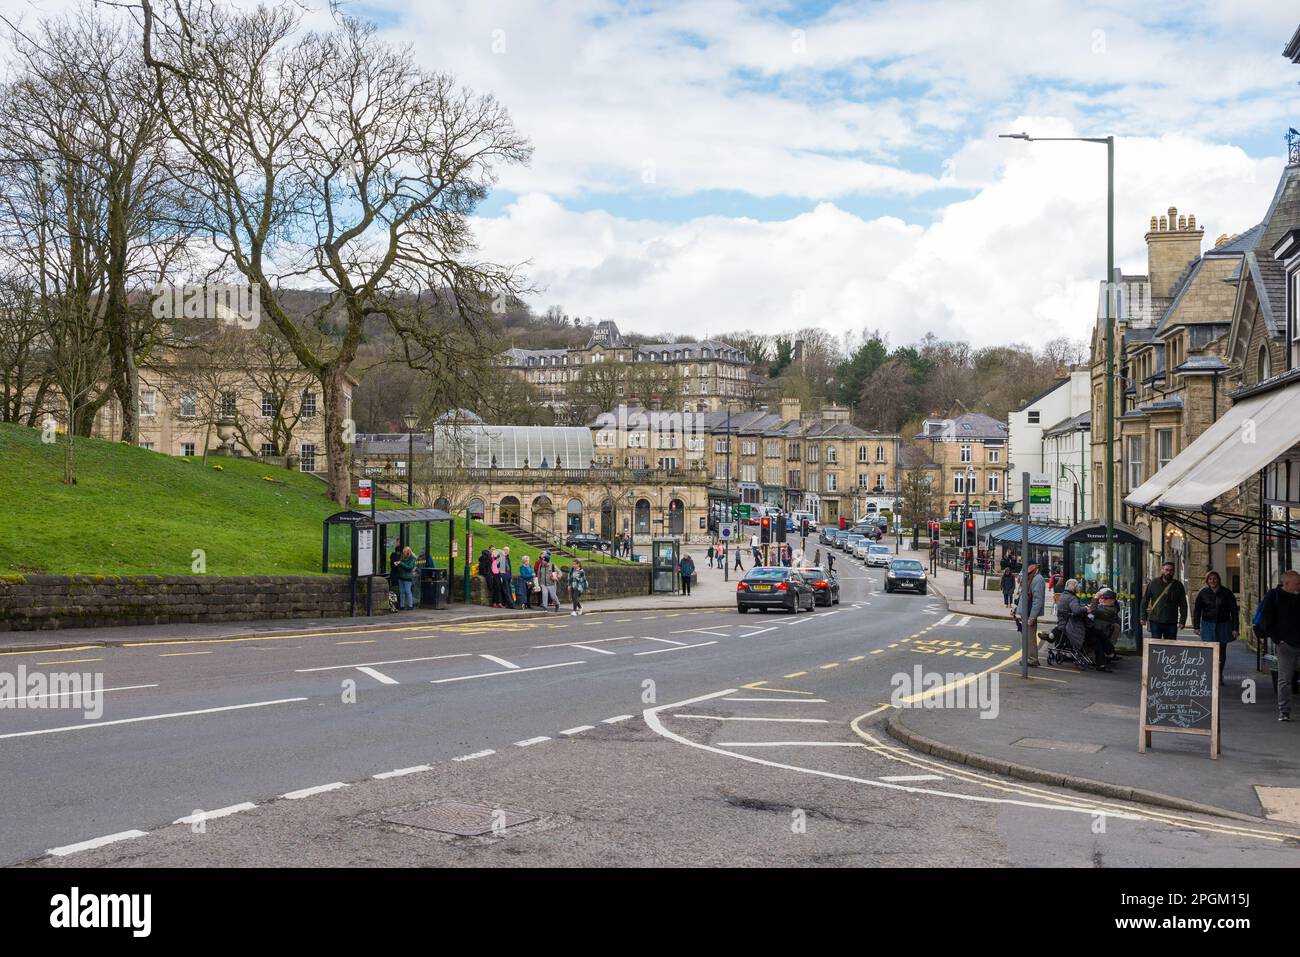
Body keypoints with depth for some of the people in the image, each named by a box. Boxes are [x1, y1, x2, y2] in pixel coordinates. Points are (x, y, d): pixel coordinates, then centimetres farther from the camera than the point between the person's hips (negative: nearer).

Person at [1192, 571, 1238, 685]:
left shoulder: (1226, 593, -2)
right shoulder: (1203, 593, -1)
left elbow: (1234, 611, 0)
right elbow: (1197, 610, 4)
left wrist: (1234, 628, -6)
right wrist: (1196, 626, -2)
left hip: (1223, 625, 1)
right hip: (1208, 625, -1)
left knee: (1222, 652, 9)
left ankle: (1220, 676, 25)